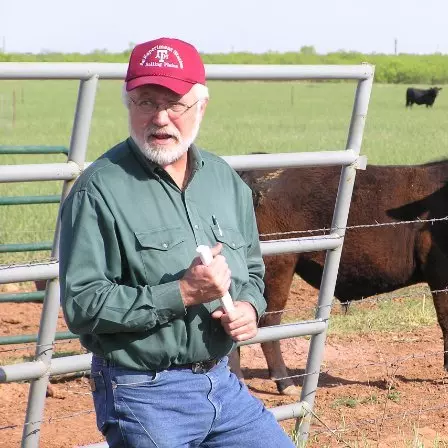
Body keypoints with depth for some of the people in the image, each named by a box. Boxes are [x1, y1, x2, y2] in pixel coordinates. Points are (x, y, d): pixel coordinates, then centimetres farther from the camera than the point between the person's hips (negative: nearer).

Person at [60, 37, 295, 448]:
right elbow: (82, 305, -18)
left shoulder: (227, 181, 8)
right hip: (142, 394, -6)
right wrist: (181, 293, -23)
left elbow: (252, 271, 20)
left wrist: (249, 307, -3)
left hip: (222, 383, 6)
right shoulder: (99, 191, -13)